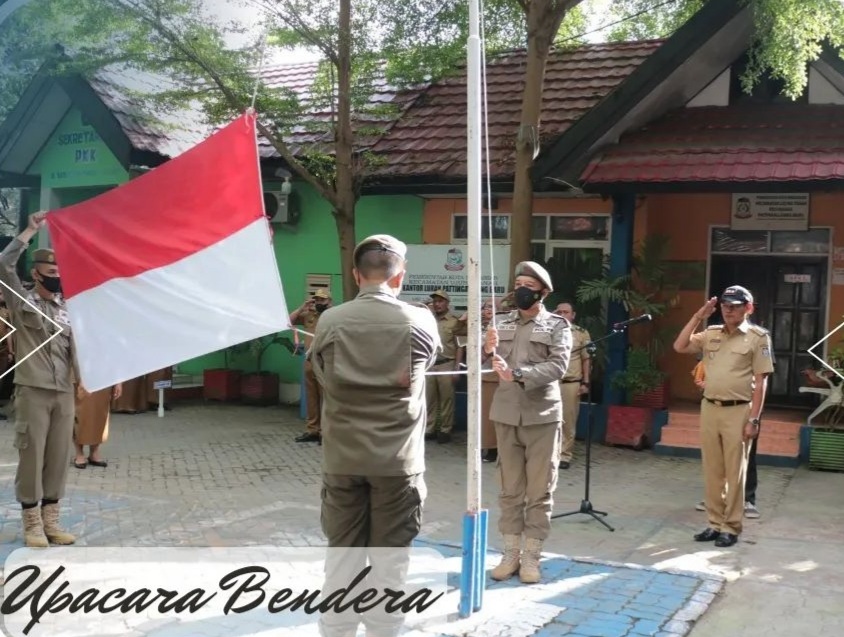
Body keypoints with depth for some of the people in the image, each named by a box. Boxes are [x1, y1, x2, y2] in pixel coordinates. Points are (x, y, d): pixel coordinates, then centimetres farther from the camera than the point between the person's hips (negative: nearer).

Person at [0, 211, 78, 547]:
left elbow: (75, 345, 12)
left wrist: (81, 377, -2)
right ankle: (32, 523, 7)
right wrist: (30, 231, -13)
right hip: (32, 391, -4)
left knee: (59, 457, 6)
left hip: (64, 393, 4)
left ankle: (51, 521, 15)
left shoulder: (68, 309, 12)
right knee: (31, 457, -2)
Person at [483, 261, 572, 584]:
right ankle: (511, 552, 16)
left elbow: (558, 365, -15)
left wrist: (518, 373, -26)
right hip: (506, 414, 3)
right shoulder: (502, 323, 10)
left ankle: (532, 555, 12)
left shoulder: (557, 325, 0)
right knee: (510, 488, 9)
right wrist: (488, 351, -22)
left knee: (539, 490, 4)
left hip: (542, 416, -3)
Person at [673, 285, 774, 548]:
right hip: (709, 408, 5)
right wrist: (697, 317, 0)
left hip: (737, 411, -5)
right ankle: (715, 523, 19)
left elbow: (761, 381, -7)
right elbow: (679, 347, 5)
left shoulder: (758, 337, -5)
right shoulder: (711, 334, 10)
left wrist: (754, 419, -12)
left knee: (734, 472, 1)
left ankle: (731, 527, 9)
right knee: (712, 471, 10)